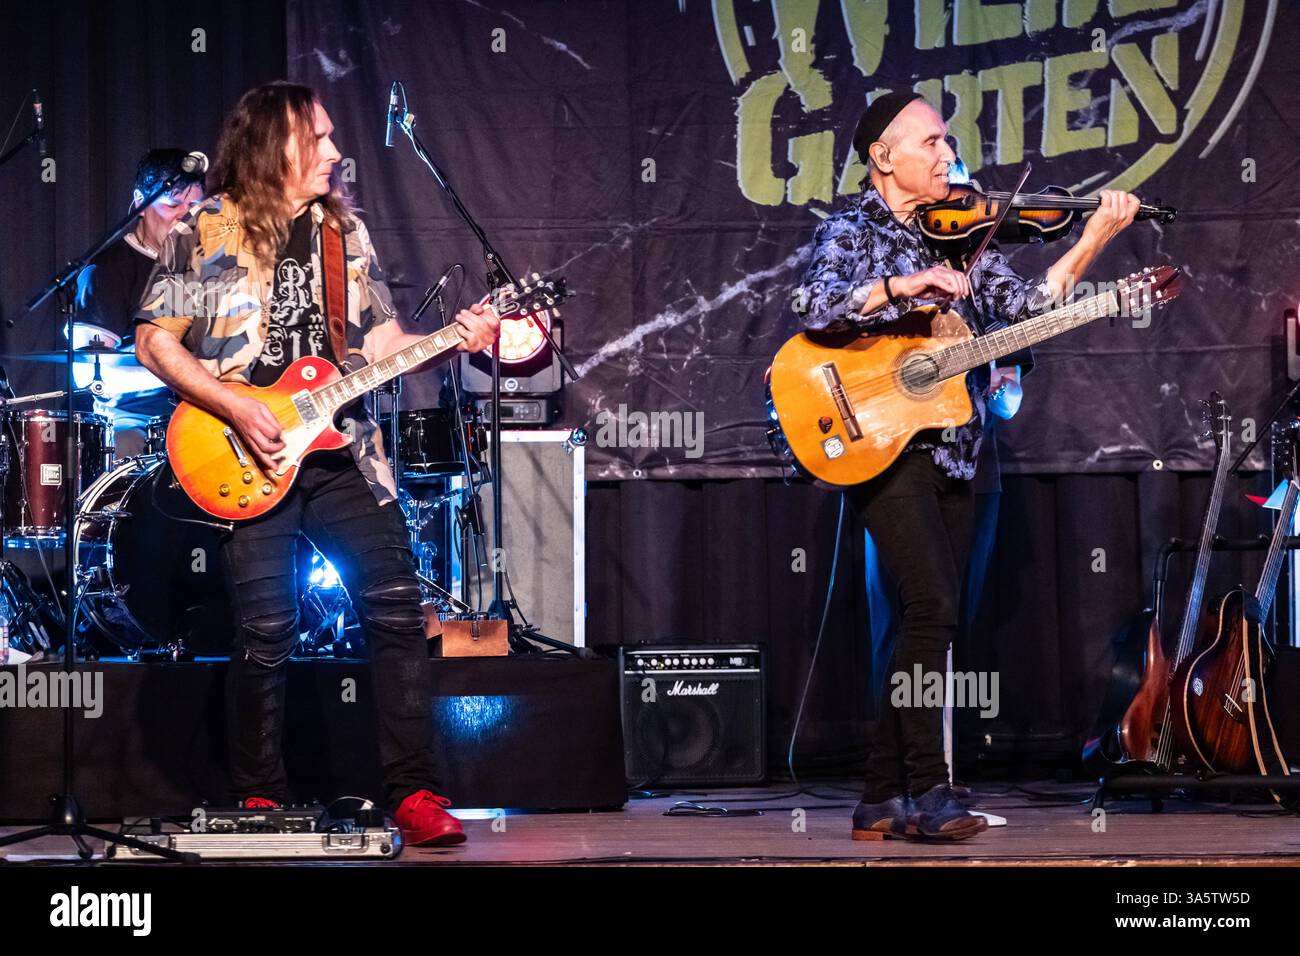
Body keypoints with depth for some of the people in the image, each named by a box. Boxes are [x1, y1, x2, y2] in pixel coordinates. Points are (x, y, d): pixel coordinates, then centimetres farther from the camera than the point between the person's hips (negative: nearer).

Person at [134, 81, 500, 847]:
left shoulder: (344, 230, 13)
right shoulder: (207, 230, -2)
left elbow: (381, 340, 14)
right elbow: (156, 341, -5)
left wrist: (454, 339, -4)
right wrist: (238, 410, -14)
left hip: (341, 451, 4)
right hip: (253, 464, -4)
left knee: (398, 610, -5)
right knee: (267, 634, -5)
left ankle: (416, 793, -2)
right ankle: (260, 802, 10)